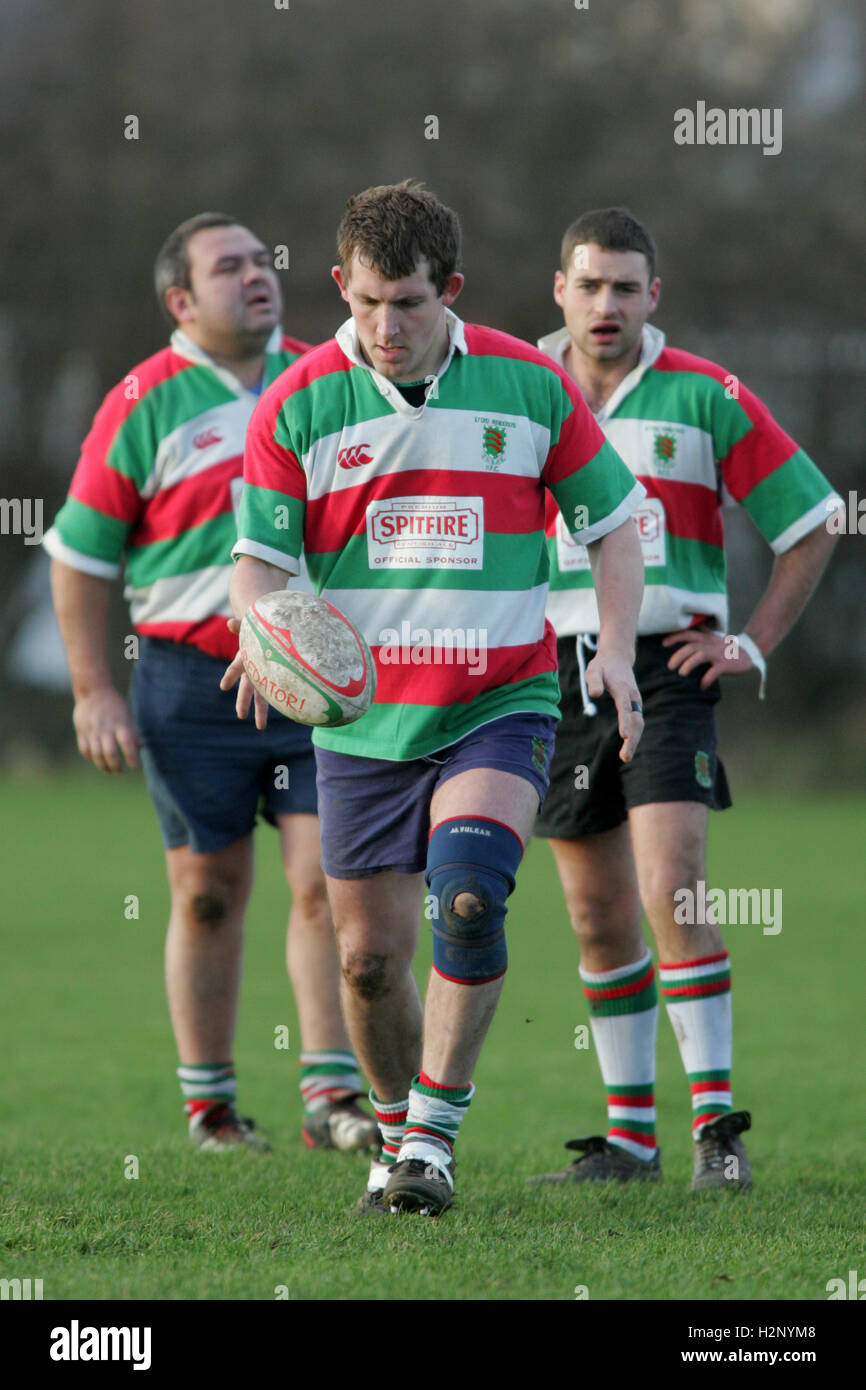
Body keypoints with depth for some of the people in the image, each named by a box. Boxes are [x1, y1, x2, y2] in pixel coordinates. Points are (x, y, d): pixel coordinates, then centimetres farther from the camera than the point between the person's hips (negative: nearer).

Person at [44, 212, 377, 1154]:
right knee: (209, 893, 3)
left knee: (327, 882, -6)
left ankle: (331, 1096, -4)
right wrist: (94, 691, -5)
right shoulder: (144, 403, -4)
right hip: (192, 680, -2)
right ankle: (208, 1104, 13)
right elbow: (79, 554, -1)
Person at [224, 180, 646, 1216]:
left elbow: (610, 524, 9)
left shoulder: (529, 384, -1)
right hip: (363, 724, 1)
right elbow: (260, 555, -2)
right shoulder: (296, 405, -3)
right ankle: (397, 1134, 27)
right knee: (369, 957, 2)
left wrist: (615, 645, -5)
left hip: (500, 708, -1)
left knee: (468, 894, -25)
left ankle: (436, 1133, -15)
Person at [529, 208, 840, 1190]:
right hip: (557, 670, 3)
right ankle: (630, 1132, 16)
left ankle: (716, 1122, -13)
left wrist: (753, 644, 0)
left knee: (671, 891, -16)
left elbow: (811, 522, 5)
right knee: (597, 914, 7)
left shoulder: (705, 397, -1)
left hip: (665, 665, -3)